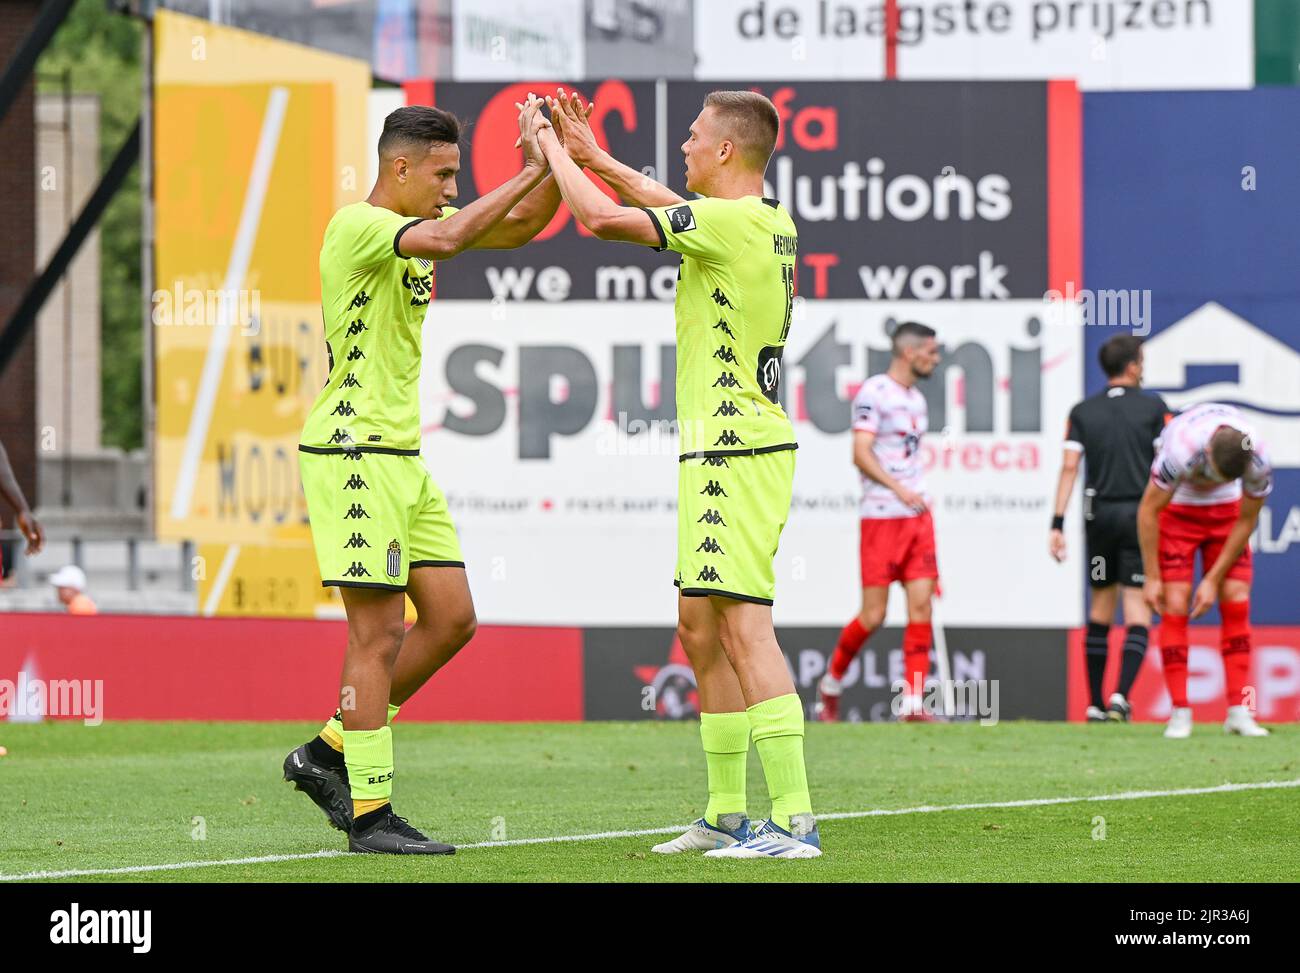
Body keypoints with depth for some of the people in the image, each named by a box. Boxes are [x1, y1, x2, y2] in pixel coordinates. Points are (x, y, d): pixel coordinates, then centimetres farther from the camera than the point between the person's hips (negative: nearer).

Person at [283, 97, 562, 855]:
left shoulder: (419, 222, 14)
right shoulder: (357, 226, -14)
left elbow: (522, 224, 15)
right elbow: (444, 241, -33)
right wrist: (530, 167, -28)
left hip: (402, 454, 9)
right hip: (354, 453, -9)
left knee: (452, 620, 8)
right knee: (380, 634, -8)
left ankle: (329, 754, 17)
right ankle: (369, 814, -4)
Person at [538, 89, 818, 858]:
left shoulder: (728, 223, -16)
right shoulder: (773, 223, 12)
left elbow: (605, 219, -16)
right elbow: (669, 205, 30)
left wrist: (553, 151, -1)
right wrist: (592, 156, 28)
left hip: (734, 453, -10)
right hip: (741, 446, 10)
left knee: (743, 624, -14)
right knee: (700, 627, 15)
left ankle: (795, 821, -19)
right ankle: (729, 815, 19)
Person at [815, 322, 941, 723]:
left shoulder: (916, 399, 17)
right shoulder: (874, 392, -8)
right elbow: (861, 454, -16)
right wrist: (898, 488, -28)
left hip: (917, 516, 7)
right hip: (881, 516, -7)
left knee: (921, 606, -3)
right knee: (874, 615, -5)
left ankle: (912, 704, -5)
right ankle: (831, 683, 17)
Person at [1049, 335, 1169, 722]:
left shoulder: (1082, 412, 6)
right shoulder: (1154, 407, 0)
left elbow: (1069, 466, -1)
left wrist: (1057, 523, -2)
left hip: (1099, 515, 3)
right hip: (1141, 513, -3)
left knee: (1101, 608, 14)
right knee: (1138, 613, -2)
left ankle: (1095, 705, 14)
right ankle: (1121, 695, -20)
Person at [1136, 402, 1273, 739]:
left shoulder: (1258, 461, -29)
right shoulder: (1181, 449, -38)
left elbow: (1247, 521, -12)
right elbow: (1149, 510, -23)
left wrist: (1213, 579, -9)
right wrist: (1152, 578, -18)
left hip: (1225, 511, 2)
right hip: (1176, 509, -2)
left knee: (1237, 603, -8)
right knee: (1175, 606, -11)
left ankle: (1238, 711, -6)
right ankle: (1179, 713, -7)